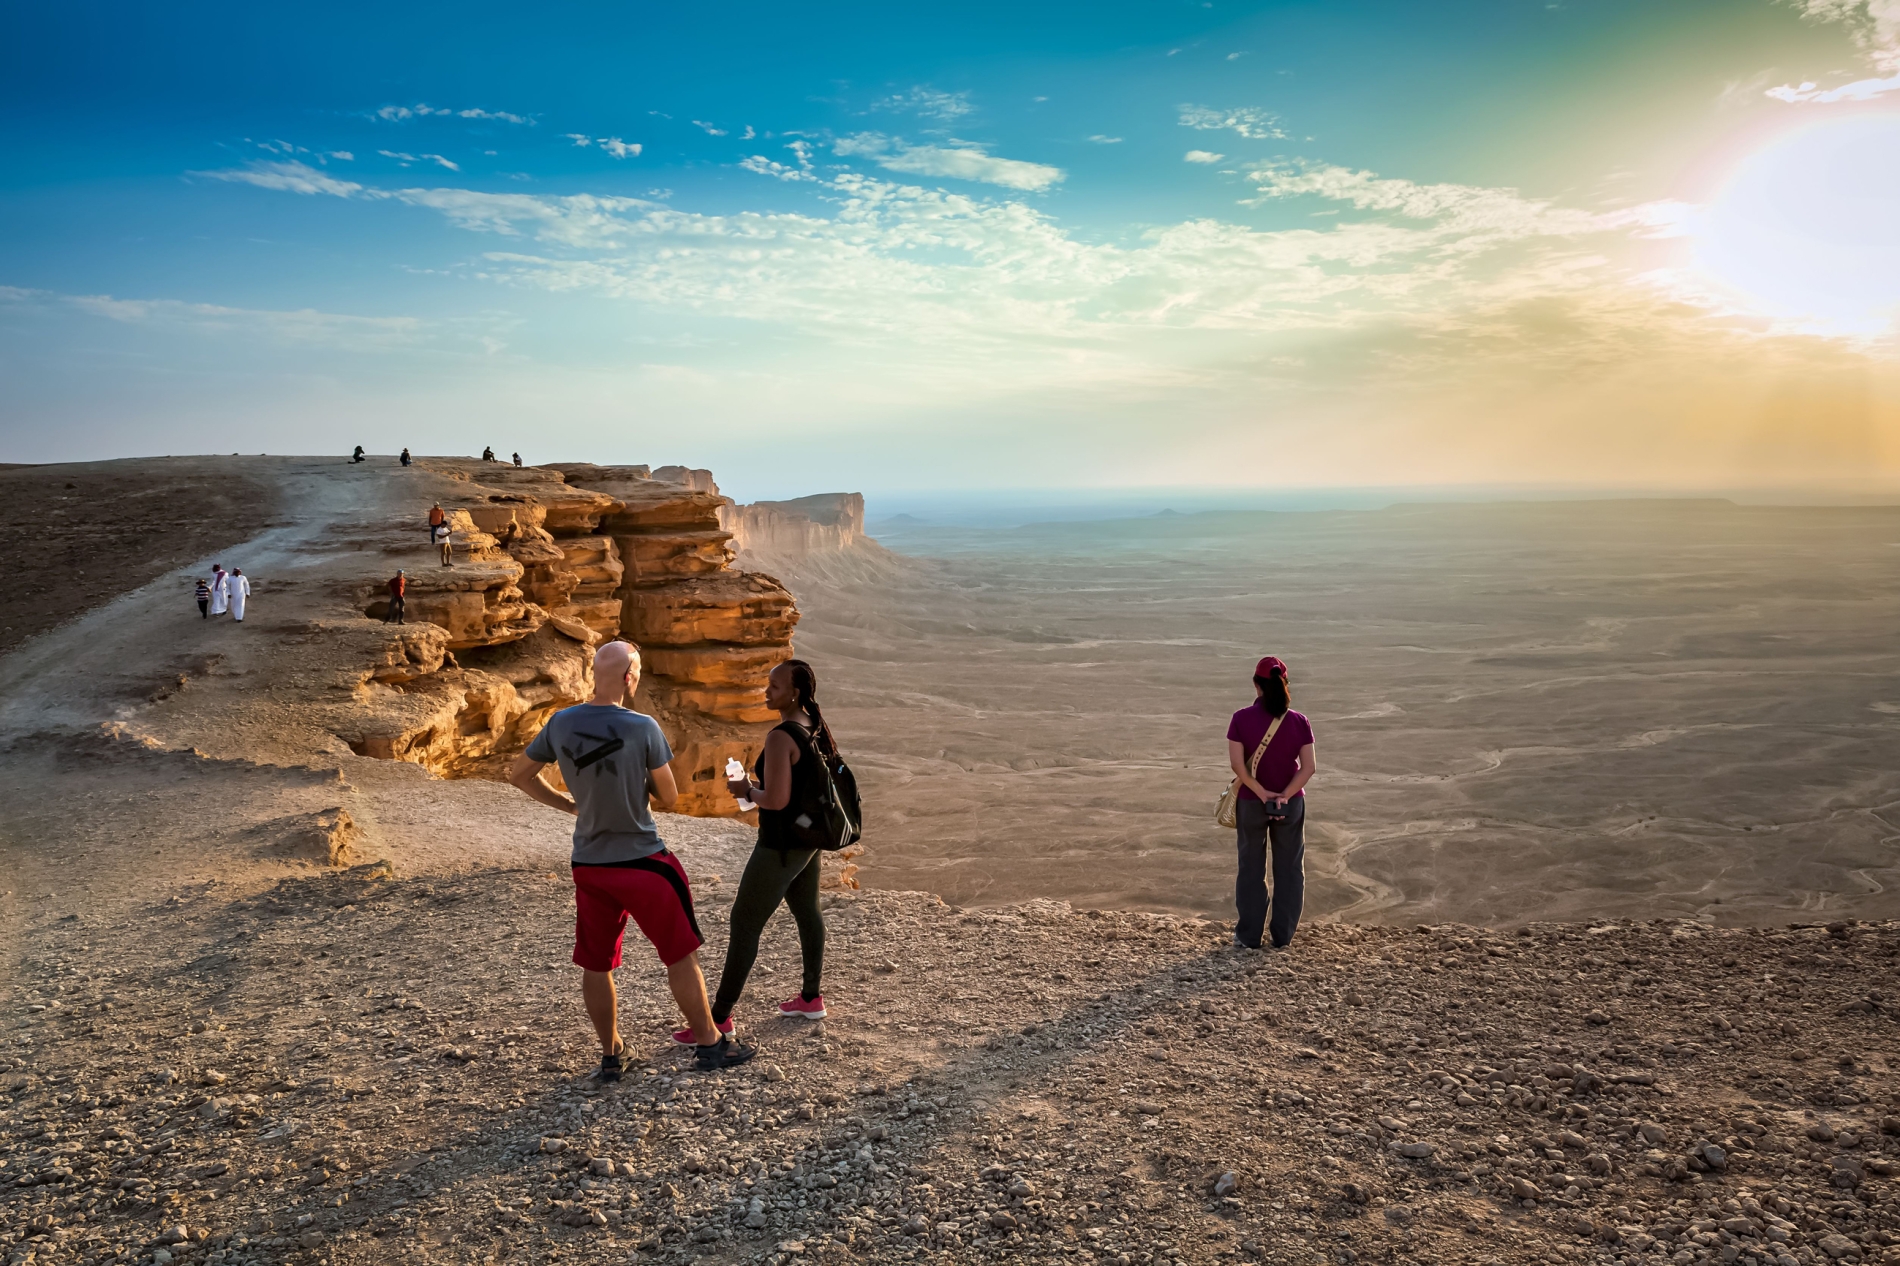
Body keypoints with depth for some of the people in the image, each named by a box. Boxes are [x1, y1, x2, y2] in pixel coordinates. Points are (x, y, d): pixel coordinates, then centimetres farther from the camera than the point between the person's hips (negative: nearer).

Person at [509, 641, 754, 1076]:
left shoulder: (560, 724, -3)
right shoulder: (642, 727, -16)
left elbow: (518, 774, 10)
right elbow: (670, 798, -8)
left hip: (588, 864, 4)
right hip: (642, 861, -4)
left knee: (595, 964, 16)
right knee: (680, 954, 10)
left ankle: (611, 1055, 27)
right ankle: (709, 1044, 20)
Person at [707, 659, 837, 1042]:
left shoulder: (781, 737, -24)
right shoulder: (818, 730, 4)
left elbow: (777, 800, -28)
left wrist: (747, 789, -9)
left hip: (780, 847, -9)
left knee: (744, 923, -2)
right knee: (807, 912, 21)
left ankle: (720, 1018, 4)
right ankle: (812, 997, 34)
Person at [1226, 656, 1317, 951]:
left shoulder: (1242, 719, -11)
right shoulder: (1298, 721, -6)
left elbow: (1237, 764, -17)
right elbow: (1308, 767, -11)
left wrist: (1262, 794, -13)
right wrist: (1284, 796, -14)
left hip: (1251, 803, -1)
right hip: (1291, 804, 1)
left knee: (1251, 868, 11)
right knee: (1288, 869, 13)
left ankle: (1249, 934, 17)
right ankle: (1282, 935, 18)